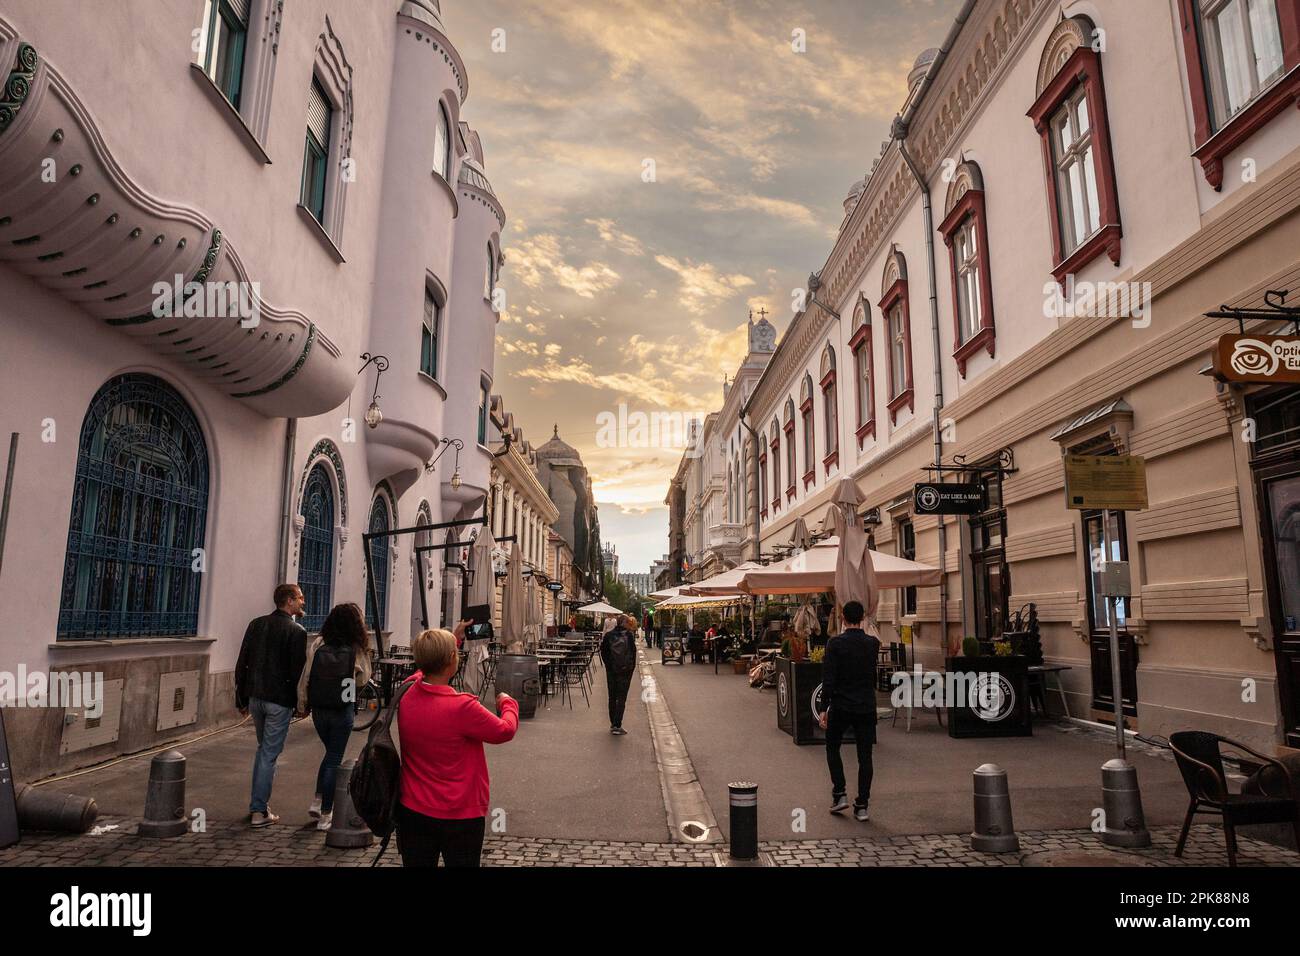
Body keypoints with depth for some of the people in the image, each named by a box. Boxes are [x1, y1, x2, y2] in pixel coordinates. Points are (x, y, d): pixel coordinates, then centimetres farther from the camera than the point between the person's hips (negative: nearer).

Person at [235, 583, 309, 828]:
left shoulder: (256, 624, 7)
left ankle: (257, 804, 25)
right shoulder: (296, 631, -12)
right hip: (280, 700, -6)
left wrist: (242, 698, 15)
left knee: (263, 749, 21)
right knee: (270, 754, 1)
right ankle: (259, 811, 6)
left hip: (255, 697, 6)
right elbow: (298, 670, -13)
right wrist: (302, 704, -1)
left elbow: (242, 664, 9)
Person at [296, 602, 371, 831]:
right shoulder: (357, 650, -11)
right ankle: (325, 816, 13)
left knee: (330, 752, 25)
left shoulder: (317, 645, -5)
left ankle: (317, 802, 22)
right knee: (334, 759, 8)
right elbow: (363, 679, 1)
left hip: (318, 709, 3)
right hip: (343, 711, -3)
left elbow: (304, 677, -3)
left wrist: (302, 705, 9)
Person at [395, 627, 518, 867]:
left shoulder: (406, 693, -10)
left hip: (412, 811, 5)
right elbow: (505, 731, -12)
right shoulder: (462, 707, -28)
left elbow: (427, 669, 15)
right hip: (460, 817, -5)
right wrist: (508, 703, 8)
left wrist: (450, 639, 21)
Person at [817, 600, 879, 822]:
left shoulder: (835, 643, -11)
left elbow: (828, 678, -14)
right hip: (866, 707, 3)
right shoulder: (873, 643, 1)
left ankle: (840, 793, 10)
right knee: (865, 756, 8)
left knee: (832, 749, 18)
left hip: (841, 706, -2)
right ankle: (861, 806, 8)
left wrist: (824, 708, -7)